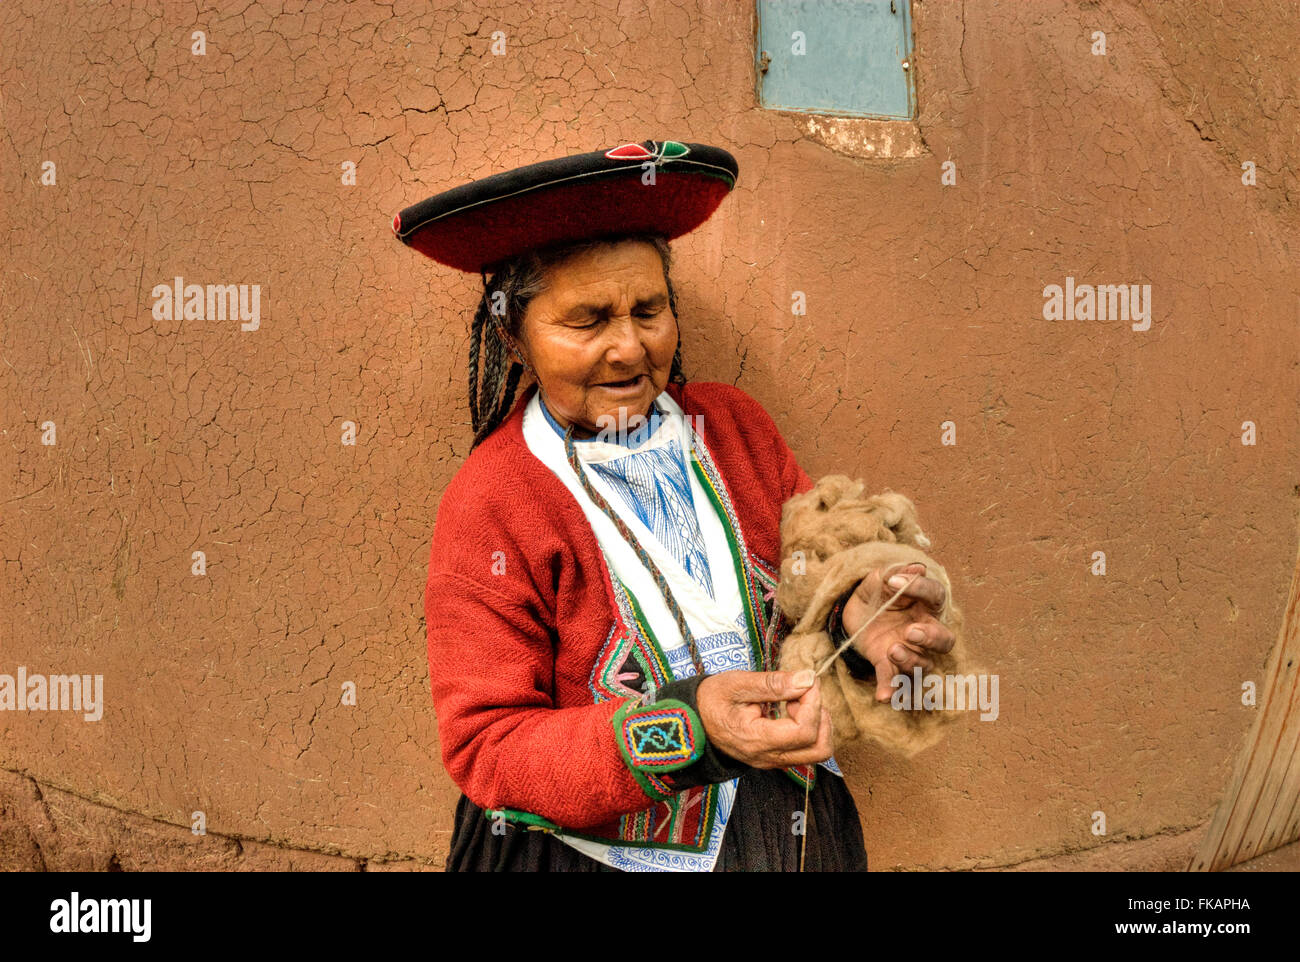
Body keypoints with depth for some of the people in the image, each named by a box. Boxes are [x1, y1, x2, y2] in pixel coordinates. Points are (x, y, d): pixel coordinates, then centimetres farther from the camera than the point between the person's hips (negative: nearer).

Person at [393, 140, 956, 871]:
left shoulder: (734, 422, -4)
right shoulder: (488, 508, -17)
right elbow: (486, 749, -19)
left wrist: (858, 618, -20)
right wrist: (689, 726, -32)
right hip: (595, 854, -4)